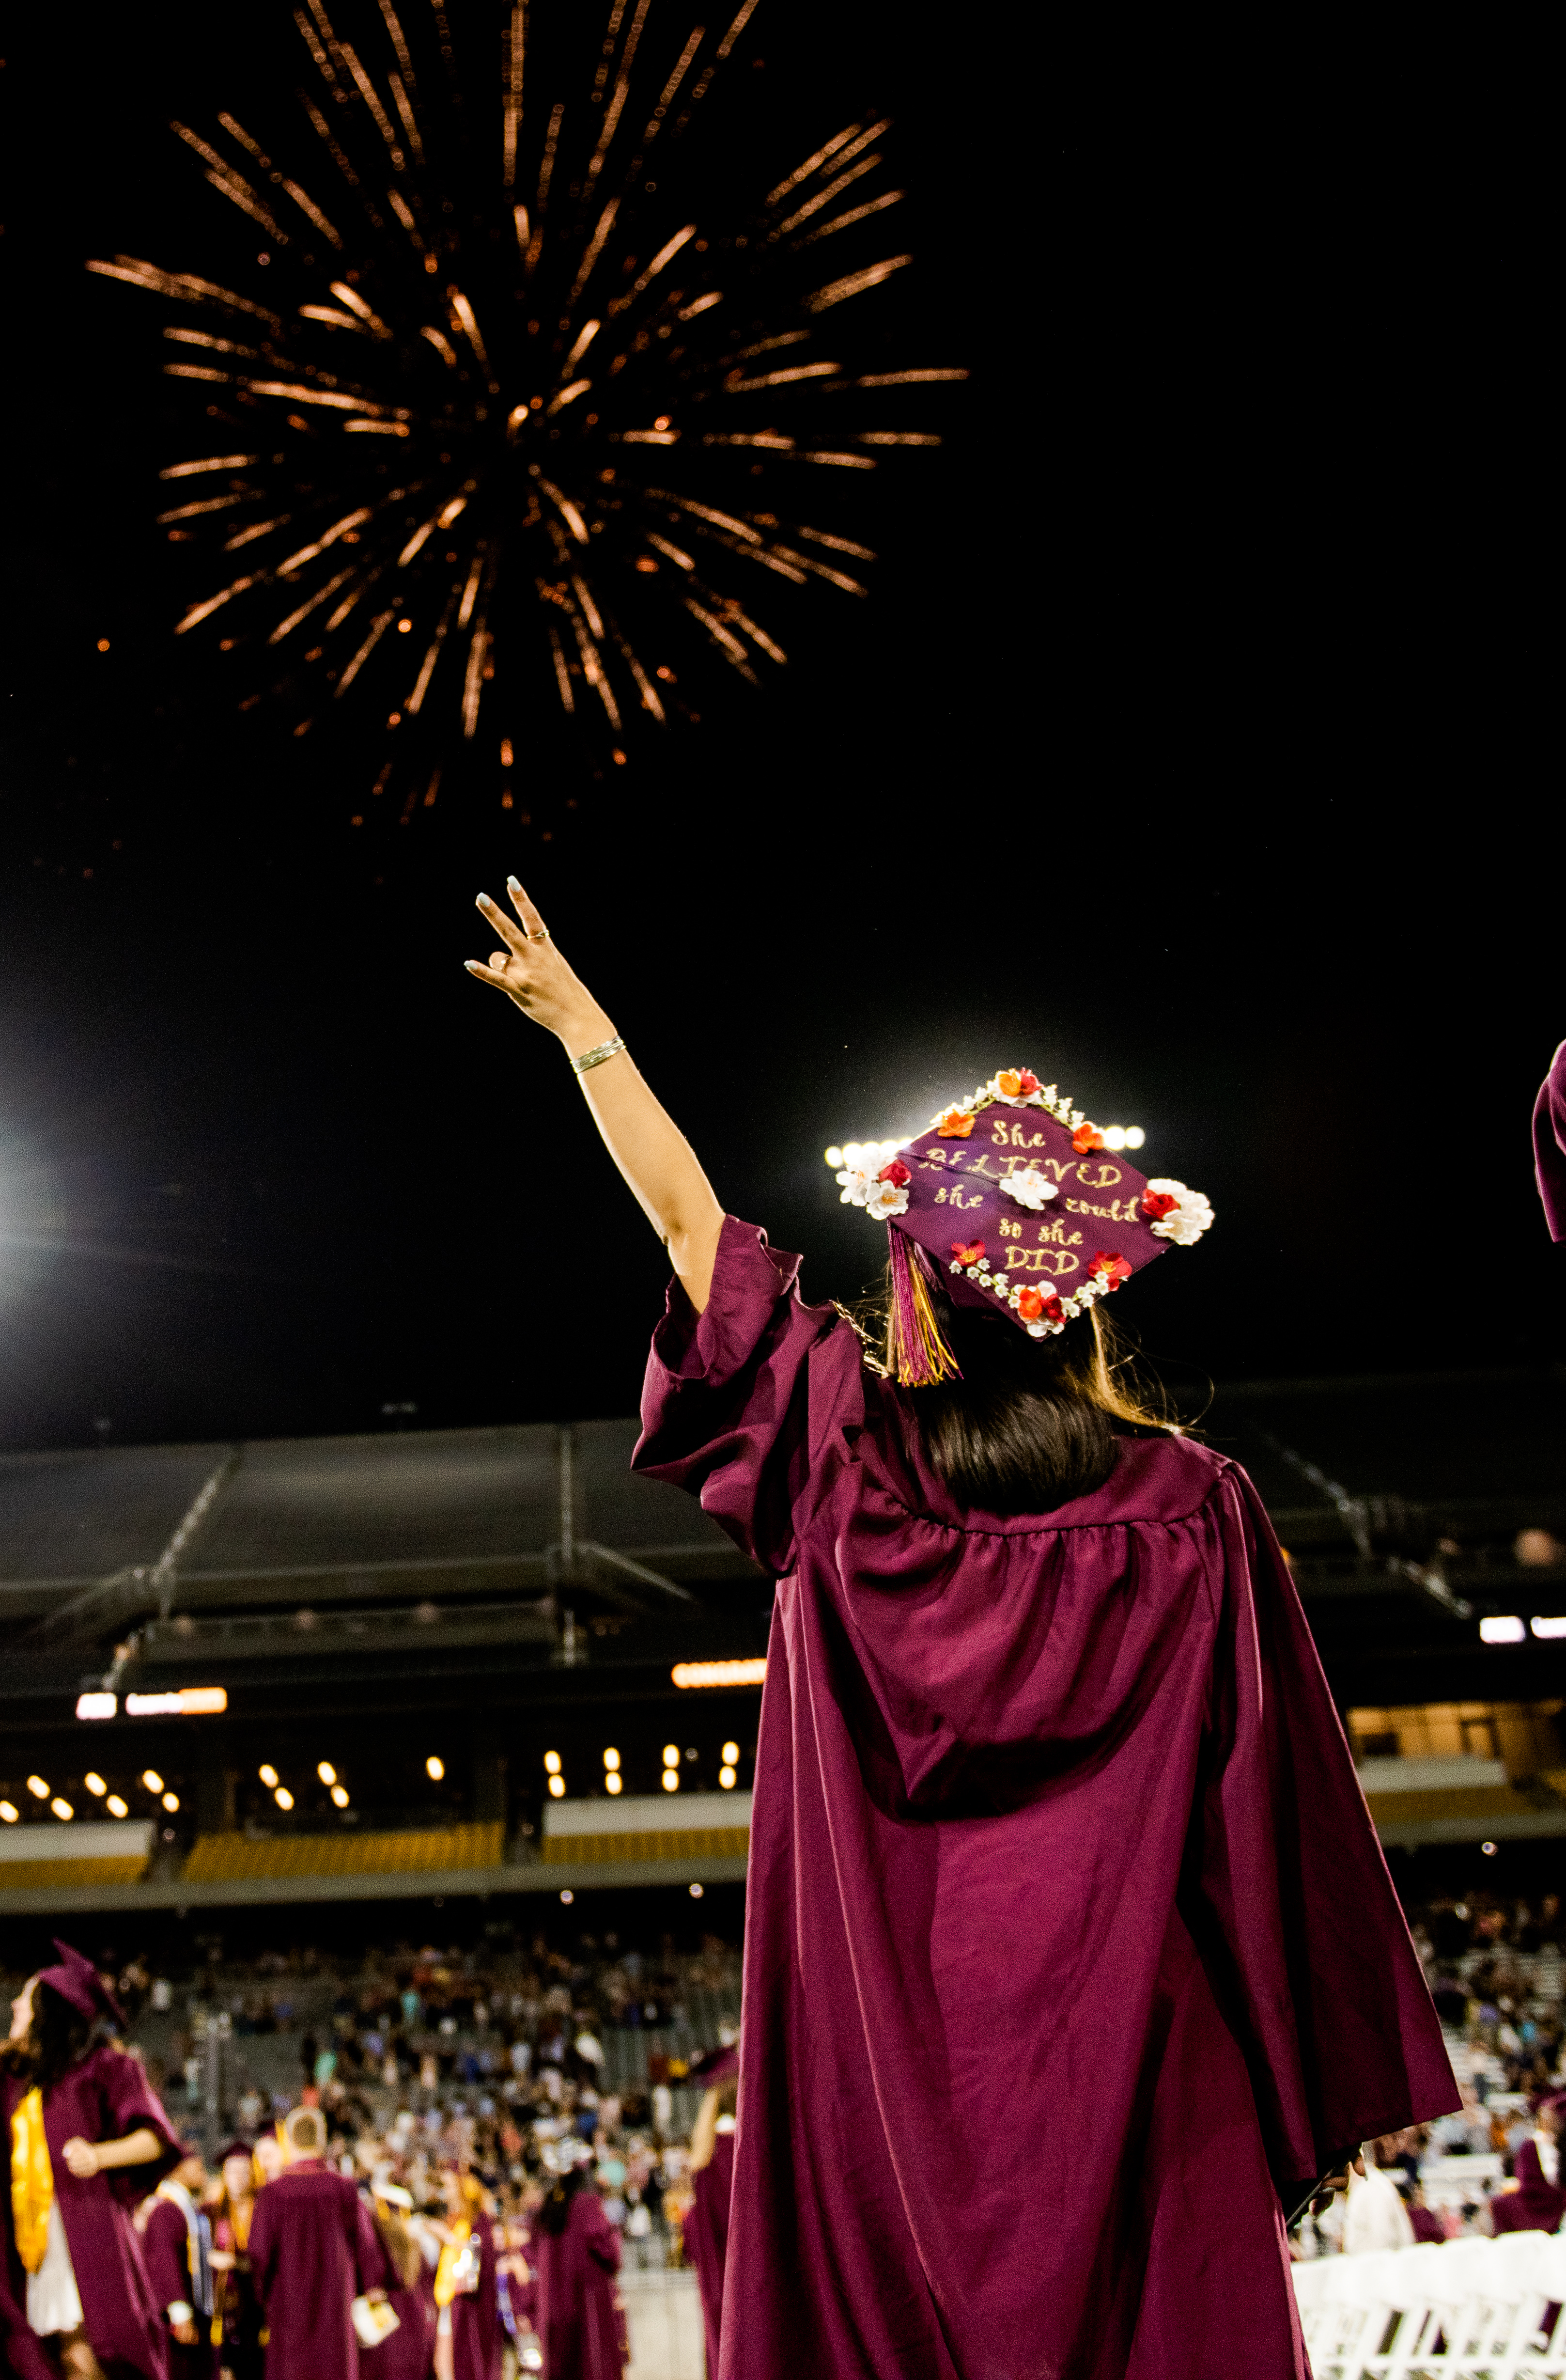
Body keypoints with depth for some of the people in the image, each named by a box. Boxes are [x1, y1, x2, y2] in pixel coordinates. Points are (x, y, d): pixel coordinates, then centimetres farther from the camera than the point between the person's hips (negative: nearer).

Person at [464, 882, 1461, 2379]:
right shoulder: (1194, 1507, -7)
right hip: (1123, 2047, 0)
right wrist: (1319, 2086, 6)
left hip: (884, 2046, 1)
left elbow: (689, 1221, 6)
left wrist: (583, 1029, 19)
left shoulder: (849, 1453, -5)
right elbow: (1275, 1816, -4)